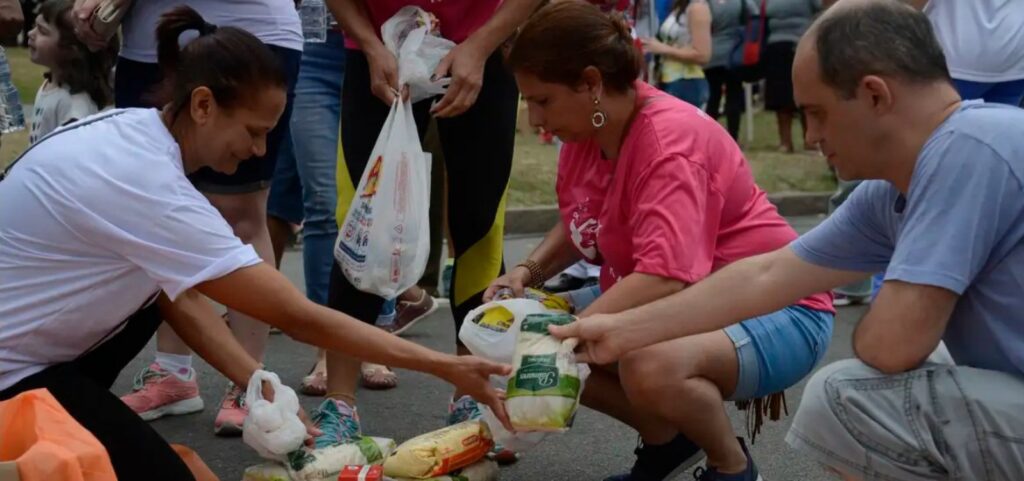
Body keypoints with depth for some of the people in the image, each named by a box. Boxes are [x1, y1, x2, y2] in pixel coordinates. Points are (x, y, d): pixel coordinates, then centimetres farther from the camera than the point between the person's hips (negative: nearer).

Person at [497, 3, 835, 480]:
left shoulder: (671, 141, -27)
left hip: (773, 310, -9)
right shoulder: (586, 128, -1)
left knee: (650, 368, -38)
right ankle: (668, 439, 13)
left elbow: (665, 278, -39)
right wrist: (528, 271, -2)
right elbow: (577, 226, 16)